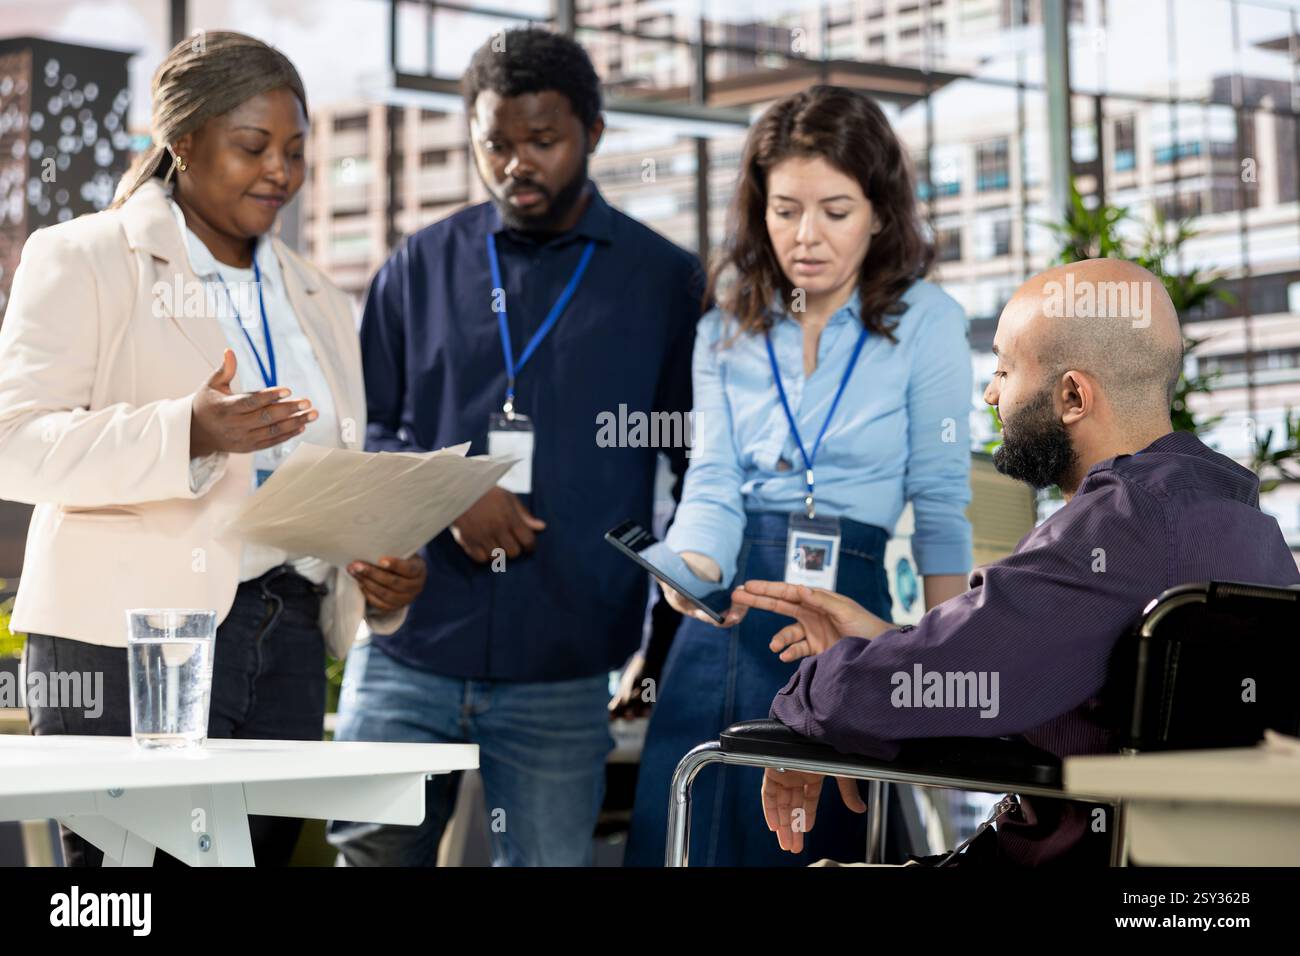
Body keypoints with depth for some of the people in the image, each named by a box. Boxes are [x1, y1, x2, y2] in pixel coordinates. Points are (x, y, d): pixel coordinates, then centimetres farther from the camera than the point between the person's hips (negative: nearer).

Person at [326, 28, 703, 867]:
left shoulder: (664, 283, 6)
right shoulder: (422, 268, 9)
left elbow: (707, 468, 9)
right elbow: (361, 434, 11)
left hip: (561, 674, -1)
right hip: (405, 652, 1)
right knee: (372, 849, 1)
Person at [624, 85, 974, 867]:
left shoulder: (926, 322, -1)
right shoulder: (726, 330, 10)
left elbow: (941, 504, -1)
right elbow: (713, 481, 3)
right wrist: (691, 571, -19)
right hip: (724, 623, 3)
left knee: (811, 844, 1)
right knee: (676, 842, 1)